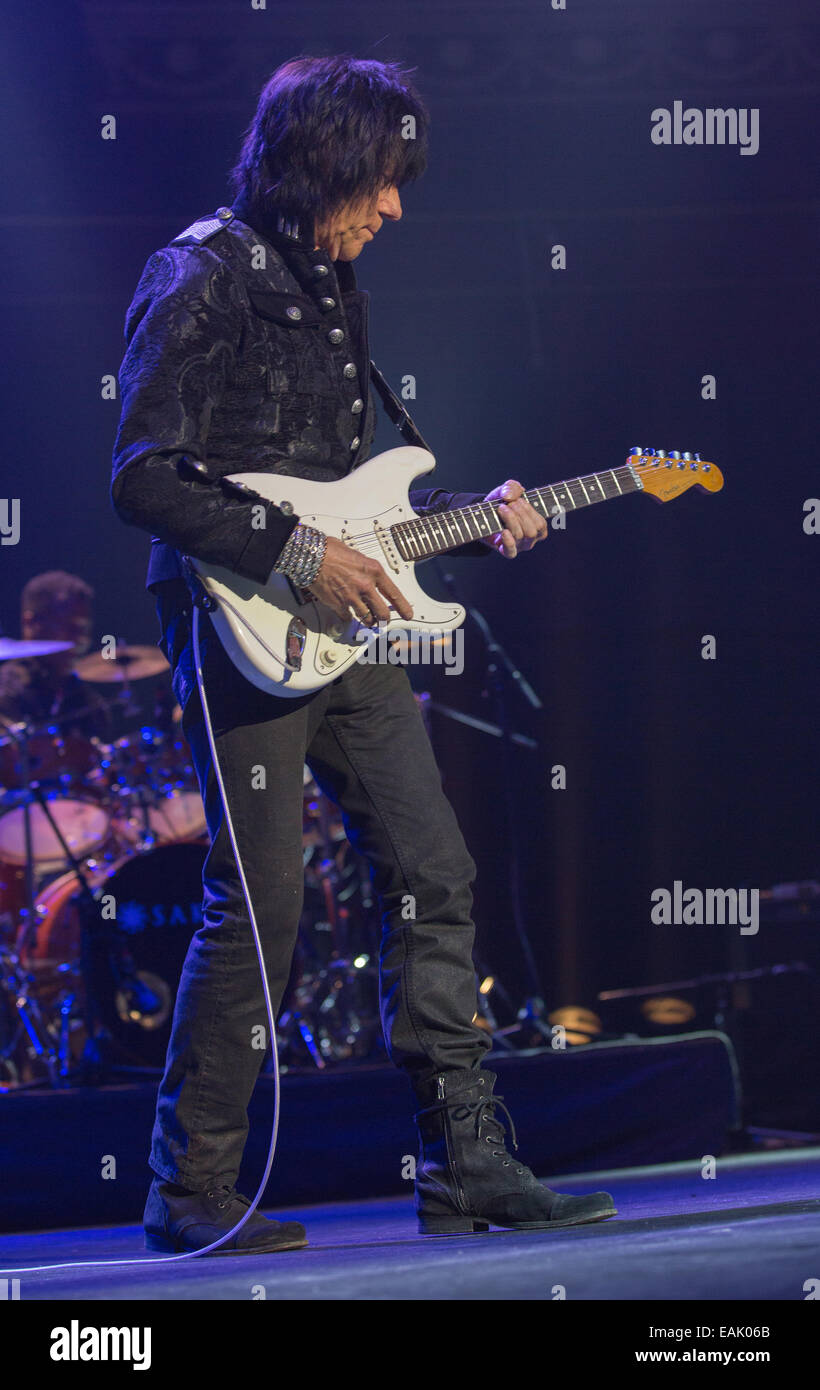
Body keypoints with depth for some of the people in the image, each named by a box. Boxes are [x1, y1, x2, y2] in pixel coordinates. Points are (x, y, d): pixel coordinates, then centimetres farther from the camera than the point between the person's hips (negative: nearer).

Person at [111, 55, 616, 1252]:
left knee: (435, 878, 4)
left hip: (345, 629, 9)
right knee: (259, 906, -8)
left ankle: (466, 1165, 10)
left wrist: (470, 518, 11)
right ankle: (191, 1194, 2)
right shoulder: (202, 279, -10)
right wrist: (300, 555, -19)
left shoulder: (333, 288, 18)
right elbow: (145, 480, -16)